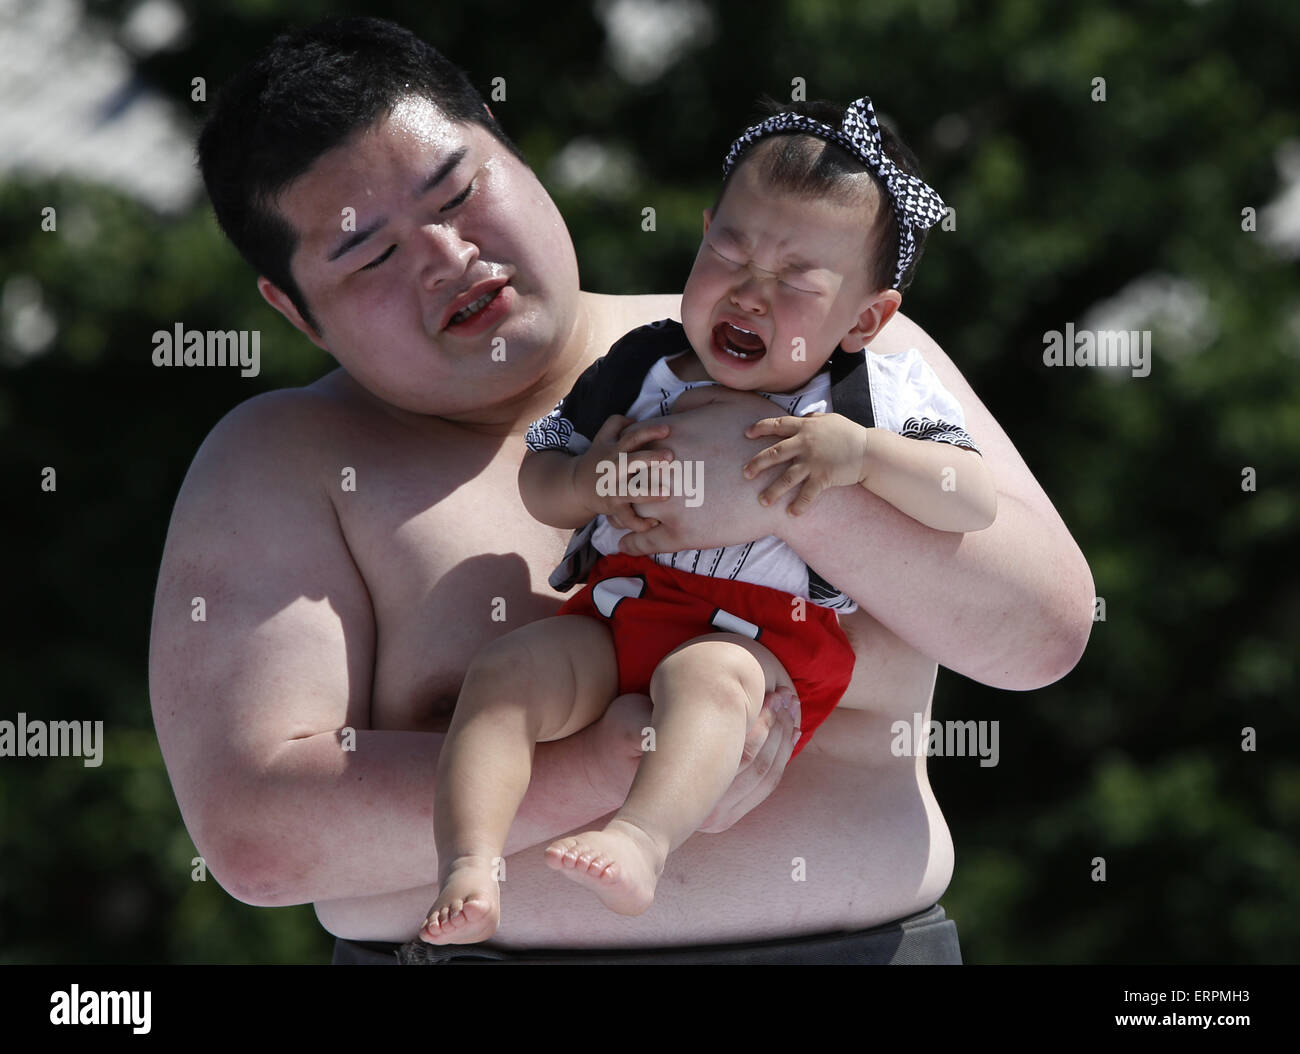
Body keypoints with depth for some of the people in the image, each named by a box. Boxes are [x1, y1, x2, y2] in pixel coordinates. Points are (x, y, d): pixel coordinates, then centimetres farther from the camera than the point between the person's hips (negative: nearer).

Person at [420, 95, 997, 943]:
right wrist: (591, 481, -5)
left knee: (705, 677, -38)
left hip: (765, 638, -4)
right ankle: (467, 865, -35)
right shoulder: (641, 369, 13)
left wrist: (860, 451, -19)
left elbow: (976, 503, -7)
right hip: (623, 605, 5)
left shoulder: (879, 398, 3)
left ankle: (641, 841, -60)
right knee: (508, 670, -21)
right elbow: (538, 481, 19)